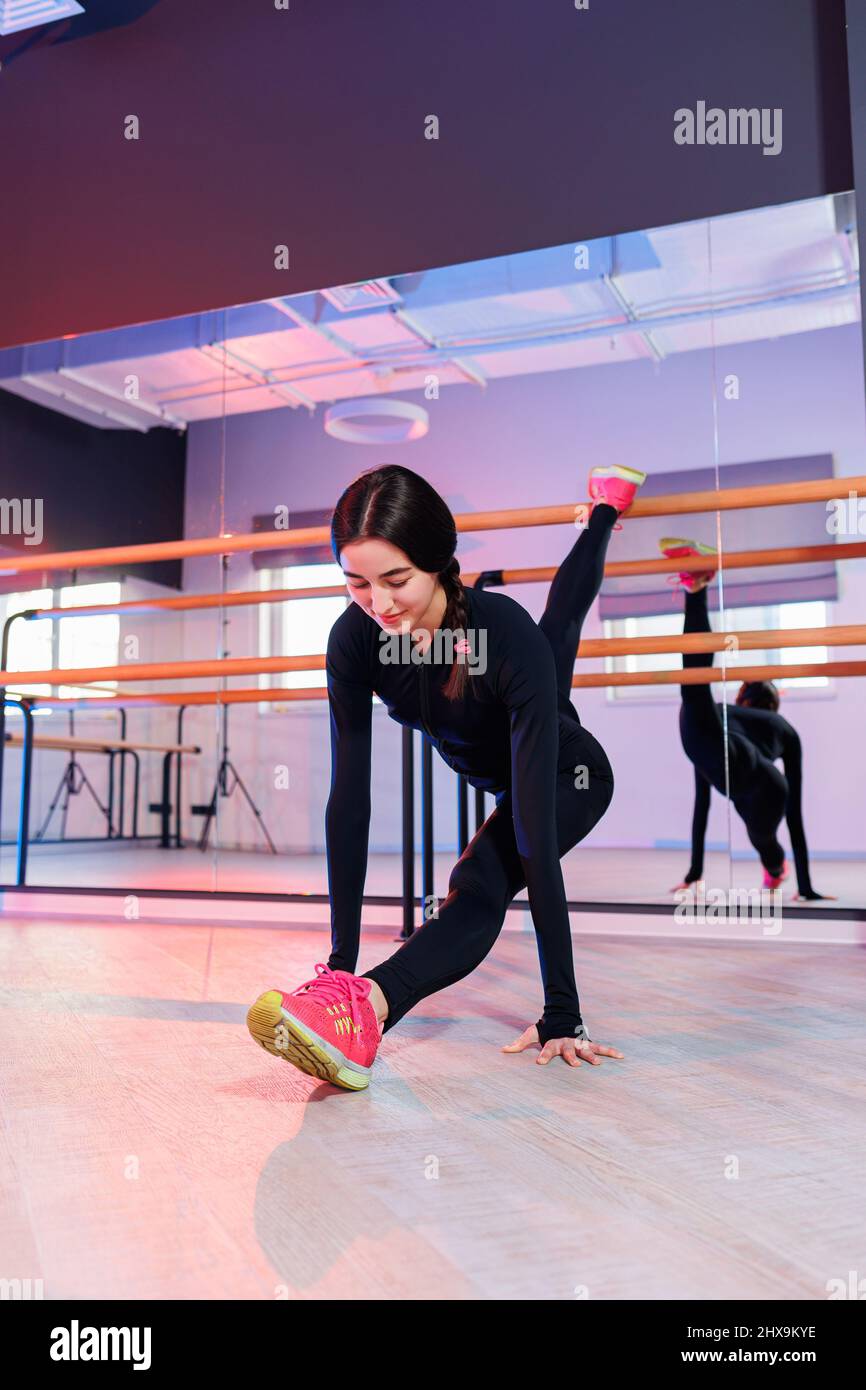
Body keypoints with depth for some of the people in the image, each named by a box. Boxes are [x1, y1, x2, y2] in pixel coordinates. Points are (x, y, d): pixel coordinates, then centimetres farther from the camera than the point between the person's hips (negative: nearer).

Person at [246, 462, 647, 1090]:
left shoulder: (505, 634, -47)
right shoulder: (355, 638, -35)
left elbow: (535, 825, -49)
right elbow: (349, 798, -33)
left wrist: (562, 1014, -48)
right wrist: (341, 960, -34)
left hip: (566, 774, -5)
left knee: (481, 887, -33)